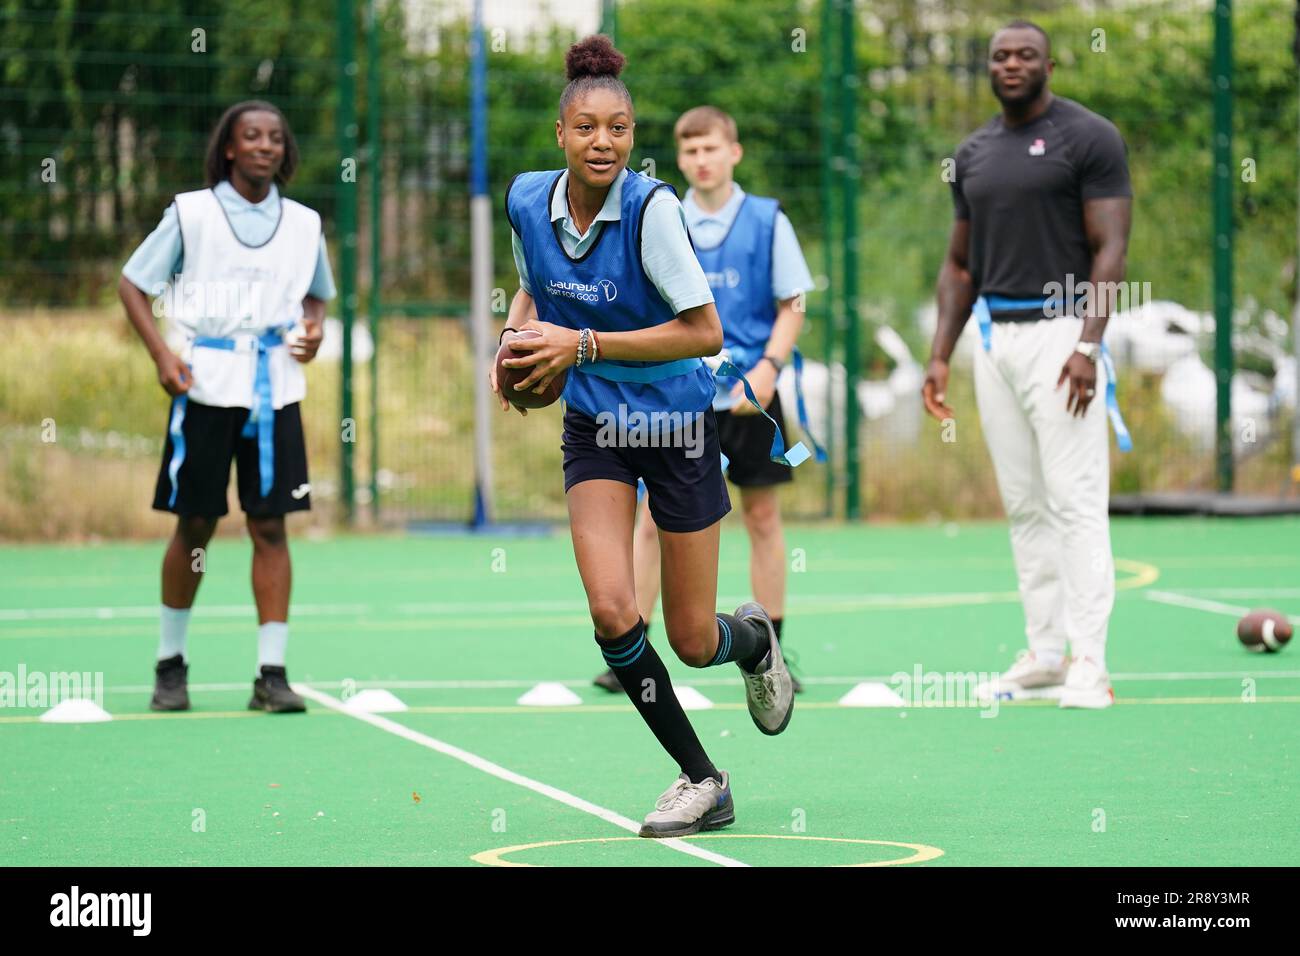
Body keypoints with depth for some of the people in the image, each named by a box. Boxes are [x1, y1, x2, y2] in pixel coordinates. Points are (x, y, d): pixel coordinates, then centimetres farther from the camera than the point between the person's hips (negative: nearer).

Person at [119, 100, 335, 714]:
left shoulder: (303, 223, 10)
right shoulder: (191, 213, 1)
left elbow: (315, 294, 25)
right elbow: (132, 284, 5)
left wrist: (315, 326, 3)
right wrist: (161, 355, -8)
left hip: (276, 386, 2)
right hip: (206, 383, -2)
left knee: (270, 524, -2)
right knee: (194, 524, 3)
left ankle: (271, 674, -2)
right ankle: (171, 663, 19)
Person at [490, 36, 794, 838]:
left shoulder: (652, 207, -22)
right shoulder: (527, 199, -6)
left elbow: (705, 331, -21)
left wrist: (583, 344, -25)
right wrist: (518, 335, -5)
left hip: (677, 424, -4)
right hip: (594, 430, 4)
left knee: (693, 643, 3)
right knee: (612, 613, -15)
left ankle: (754, 637, 42)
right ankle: (701, 780, 2)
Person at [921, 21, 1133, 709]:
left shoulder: (1089, 138, -3)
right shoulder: (974, 153, 15)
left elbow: (1110, 250, -9)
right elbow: (959, 265, 20)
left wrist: (1088, 347, -19)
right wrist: (940, 356, 11)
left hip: (1060, 332, -6)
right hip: (994, 337, 6)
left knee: (1075, 501, -10)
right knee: (1023, 504, 7)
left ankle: (1088, 663, -10)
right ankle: (1044, 654, 11)